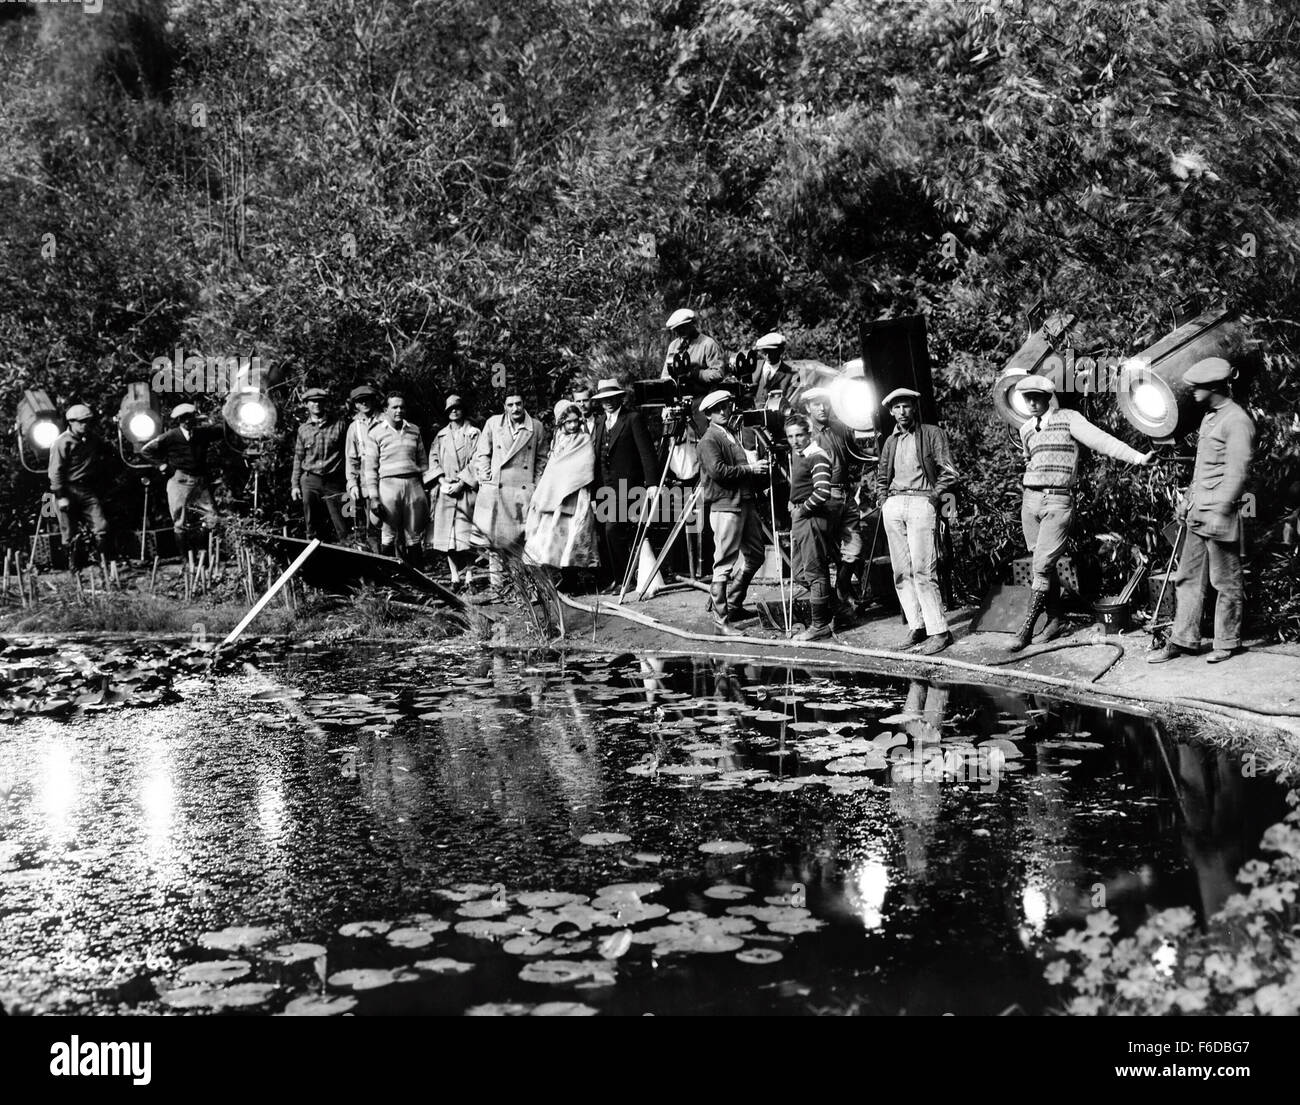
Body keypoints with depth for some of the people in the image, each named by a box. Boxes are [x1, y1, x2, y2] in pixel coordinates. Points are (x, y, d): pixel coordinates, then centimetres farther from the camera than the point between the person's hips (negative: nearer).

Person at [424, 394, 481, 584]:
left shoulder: (473, 433, 6)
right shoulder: (441, 435, 17)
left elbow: (476, 461, -3)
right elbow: (433, 459, 10)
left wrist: (460, 483, -12)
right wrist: (442, 480, -7)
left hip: (465, 489, -3)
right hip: (444, 490, 3)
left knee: (465, 533, -8)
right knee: (446, 534, -1)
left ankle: (468, 575, -5)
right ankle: (454, 576, 3)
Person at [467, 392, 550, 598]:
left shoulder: (536, 427, 6)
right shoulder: (493, 423, 7)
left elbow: (542, 458, 13)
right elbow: (481, 453, 12)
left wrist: (536, 483, 5)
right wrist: (486, 479, 3)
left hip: (524, 490, -1)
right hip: (495, 489, 1)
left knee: (524, 539, -4)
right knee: (494, 539, 1)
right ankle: (497, 586, 7)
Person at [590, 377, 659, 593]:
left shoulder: (633, 419, -3)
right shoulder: (601, 421, 18)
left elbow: (646, 453, -8)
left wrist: (652, 485, -14)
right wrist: (596, 484, 14)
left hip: (625, 486, -7)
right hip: (604, 487, 7)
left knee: (613, 528, -17)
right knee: (603, 534, 2)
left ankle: (626, 578, -4)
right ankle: (614, 578, 13)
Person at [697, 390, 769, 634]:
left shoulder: (732, 435, 20)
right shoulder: (709, 440, -6)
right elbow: (718, 471, -19)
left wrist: (758, 471, 9)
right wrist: (749, 470, -12)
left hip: (745, 502, 9)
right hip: (725, 506, -9)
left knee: (754, 556, 15)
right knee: (725, 564, -7)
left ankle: (733, 605, 28)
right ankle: (721, 620, -3)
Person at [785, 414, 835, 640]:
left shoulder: (817, 457, -15)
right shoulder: (795, 454, 15)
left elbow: (822, 493, -25)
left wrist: (802, 509, -14)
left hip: (813, 517, -10)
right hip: (799, 517, 10)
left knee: (814, 572, -4)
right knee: (801, 574, 14)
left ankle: (820, 625, 3)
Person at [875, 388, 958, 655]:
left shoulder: (932, 434, 5)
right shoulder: (890, 442, 19)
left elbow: (949, 473, 1)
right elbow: (881, 477, 28)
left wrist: (933, 496, -7)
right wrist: (883, 500, 13)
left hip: (921, 503, -6)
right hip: (893, 505, 6)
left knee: (922, 570, -13)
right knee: (901, 572, 2)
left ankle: (938, 631, -11)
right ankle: (916, 626, 7)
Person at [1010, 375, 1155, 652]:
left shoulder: (1069, 419, -3)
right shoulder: (1026, 430, 14)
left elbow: (1102, 440, -11)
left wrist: (1138, 457, -20)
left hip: (1058, 501, -5)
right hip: (1030, 500, 5)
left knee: (1042, 566, -11)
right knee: (1044, 565, 7)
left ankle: (1026, 630, -10)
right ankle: (1054, 618, 20)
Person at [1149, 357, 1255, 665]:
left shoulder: (1237, 422, -14)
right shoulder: (1209, 417, 15)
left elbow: (1238, 472, -19)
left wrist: (1220, 511, -23)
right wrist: (1188, 499, 21)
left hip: (1220, 516, -9)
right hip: (1198, 513, 9)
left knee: (1226, 582, 3)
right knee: (1187, 578, 10)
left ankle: (1227, 643, 13)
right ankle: (1183, 640, 15)